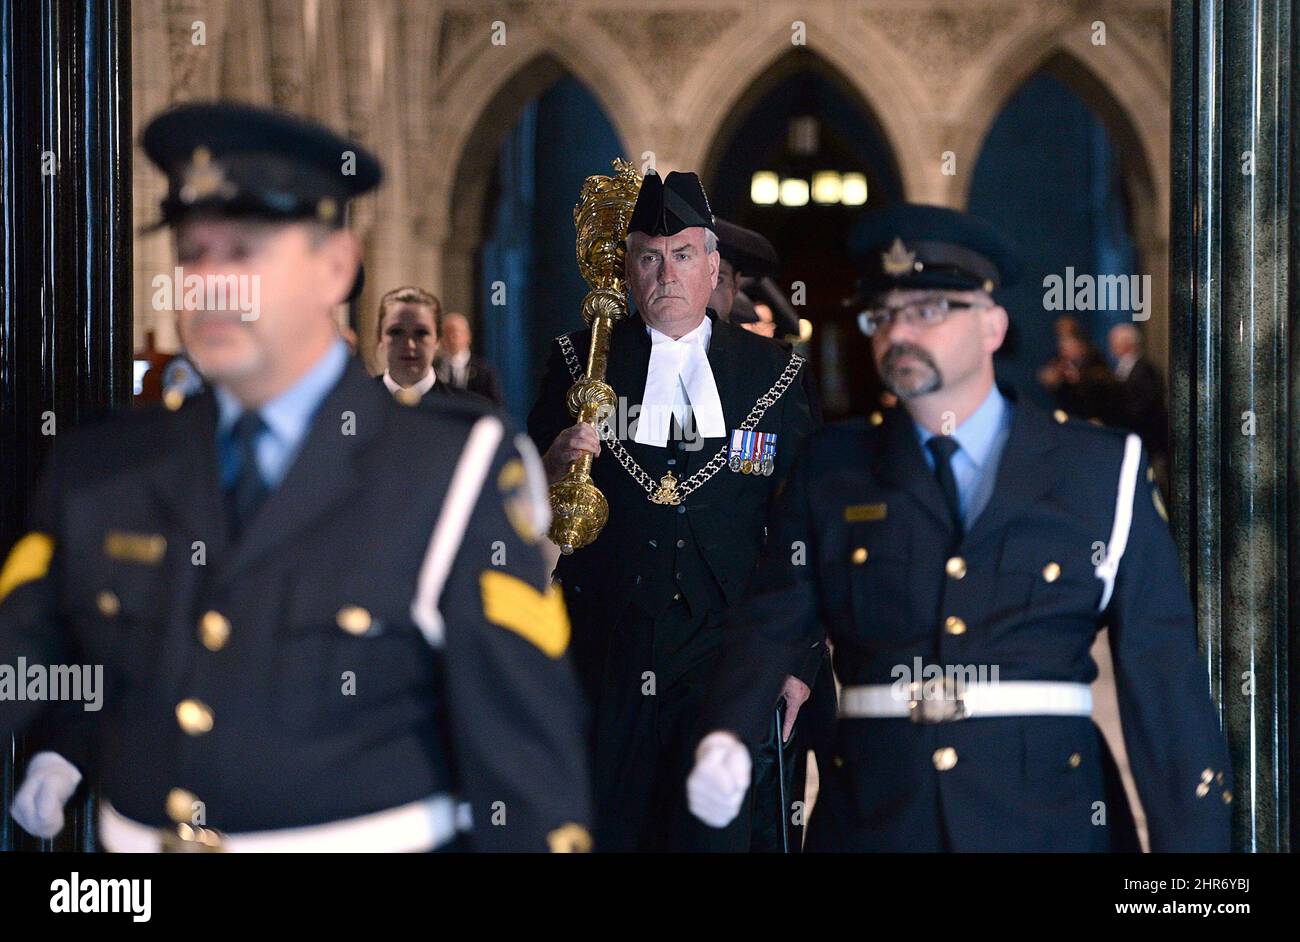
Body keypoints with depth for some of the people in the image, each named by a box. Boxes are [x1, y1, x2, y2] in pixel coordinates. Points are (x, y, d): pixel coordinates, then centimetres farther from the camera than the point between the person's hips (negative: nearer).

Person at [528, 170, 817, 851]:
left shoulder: (772, 375, 7)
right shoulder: (581, 363, 8)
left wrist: (800, 664, 3)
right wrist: (553, 469, -13)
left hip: (726, 662, -1)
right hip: (603, 659, 1)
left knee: (712, 832, -7)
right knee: (600, 832, 2)